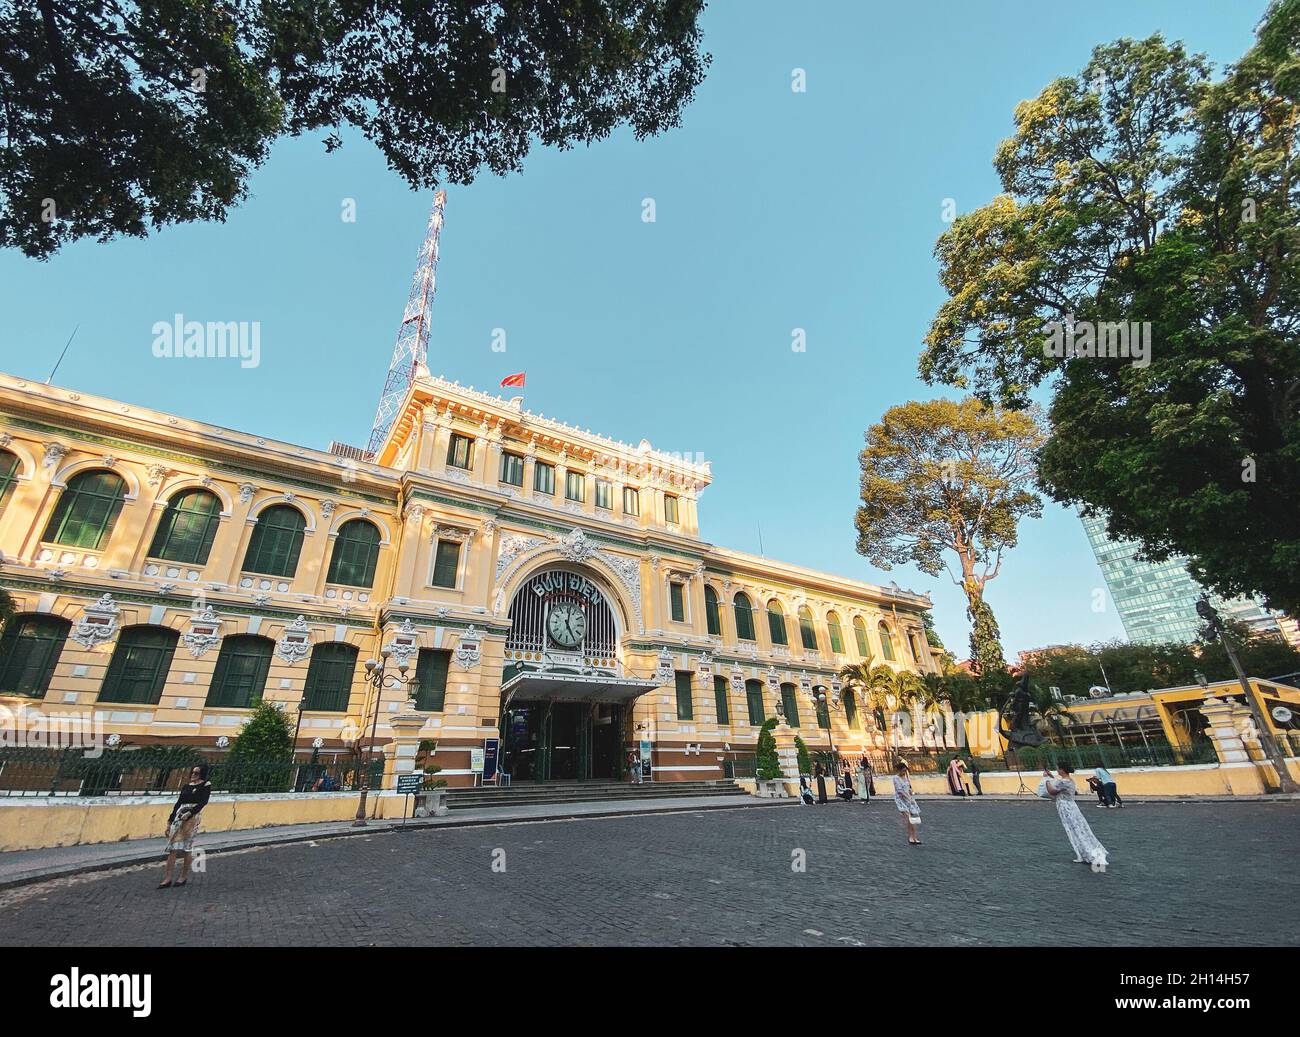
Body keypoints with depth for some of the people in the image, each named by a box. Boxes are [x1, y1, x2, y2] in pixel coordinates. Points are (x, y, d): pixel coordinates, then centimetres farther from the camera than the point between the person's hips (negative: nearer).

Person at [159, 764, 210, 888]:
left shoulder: (206, 785, 0)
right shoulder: (185, 786, 17)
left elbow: (203, 802, -11)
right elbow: (178, 803, 19)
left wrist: (190, 813, -22)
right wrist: (169, 822, 14)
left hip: (192, 817, -5)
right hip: (179, 816, 5)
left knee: (187, 847, -1)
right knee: (172, 848, 0)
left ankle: (184, 877, 10)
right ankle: (168, 878, 3)